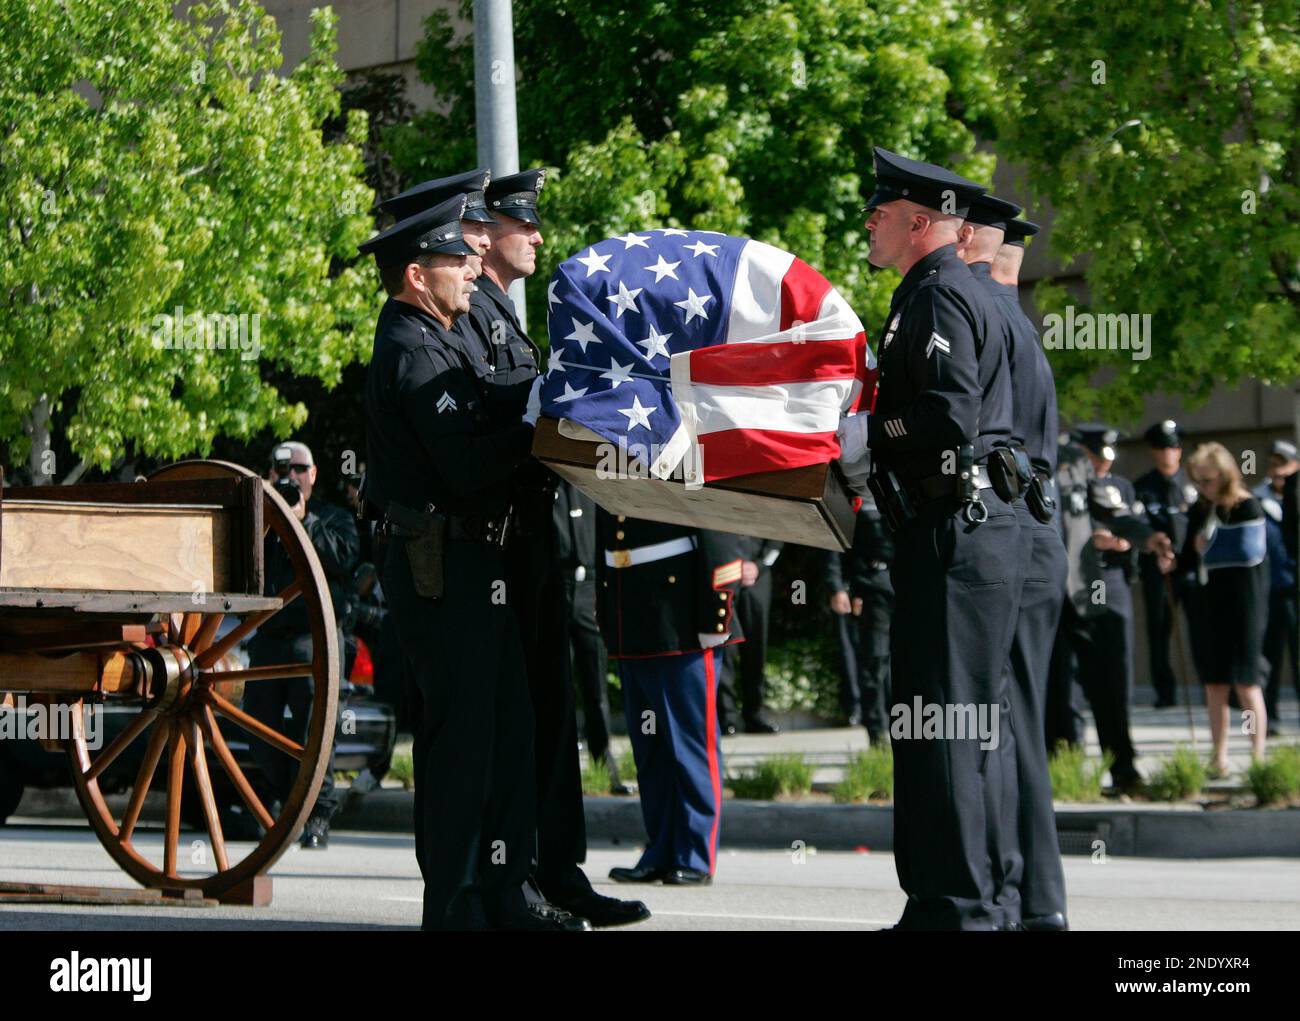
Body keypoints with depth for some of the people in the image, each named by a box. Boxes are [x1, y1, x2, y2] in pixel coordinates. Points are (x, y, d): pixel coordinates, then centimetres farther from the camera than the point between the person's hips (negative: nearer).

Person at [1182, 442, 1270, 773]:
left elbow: (1250, 552, -17)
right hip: (1208, 604, 6)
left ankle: (1258, 757, 1)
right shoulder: (1199, 512, 11)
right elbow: (1190, 556, 15)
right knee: (1214, 683, 5)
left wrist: (1209, 548, -8)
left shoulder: (1246, 507, -8)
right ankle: (1219, 758, 9)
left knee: (1245, 683, -4)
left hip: (1242, 605, -6)